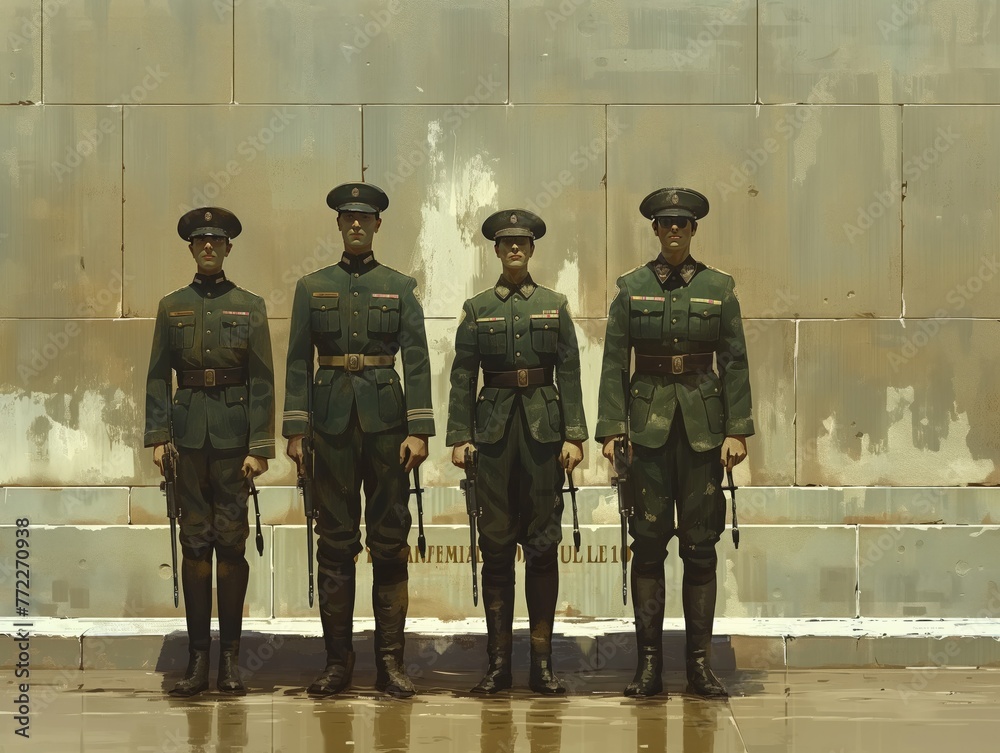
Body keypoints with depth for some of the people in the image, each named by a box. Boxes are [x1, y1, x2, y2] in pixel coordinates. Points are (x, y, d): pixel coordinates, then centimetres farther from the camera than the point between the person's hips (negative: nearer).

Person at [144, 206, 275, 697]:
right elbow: (158, 376, 9)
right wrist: (157, 436, -2)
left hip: (234, 434, -1)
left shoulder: (249, 307, 5)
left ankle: (230, 657, 5)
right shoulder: (172, 307, 10)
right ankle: (198, 658, 4)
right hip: (189, 432, 1)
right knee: (195, 542, 1)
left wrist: (259, 448, -6)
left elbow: (262, 381, 1)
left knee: (232, 542, -1)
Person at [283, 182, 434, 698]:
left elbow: (416, 361, 2)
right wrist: (294, 430, -1)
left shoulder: (399, 288, 7)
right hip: (332, 422, 0)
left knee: (390, 540, 0)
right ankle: (337, 660, 6)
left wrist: (418, 429, -8)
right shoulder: (312, 288, 9)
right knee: (335, 541, 2)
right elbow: (298, 362, 7)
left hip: (385, 420, 0)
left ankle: (390, 661, 4)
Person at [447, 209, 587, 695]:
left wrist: (574, 435, -4)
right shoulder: (477, 309, 8)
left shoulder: (554, 306, 8)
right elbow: (462, 377, 5)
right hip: (494, 428, 0)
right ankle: (497, 662, 4)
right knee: (496, 543, 1)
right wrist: (459, 436, -4)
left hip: (543, 428, 0)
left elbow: (569, 374, 4)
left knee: (543, 543, 0)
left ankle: (542, 661, 4)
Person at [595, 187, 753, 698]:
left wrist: (737, 430, -3)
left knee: (700, 546, 1)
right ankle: (648, 663, 3)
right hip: (648, 422, 0)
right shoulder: (632, 288, 5)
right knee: (647, 543, -1)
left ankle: (700, 662, 6)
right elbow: (613, 363, 4)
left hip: (702, 425, 0)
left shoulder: (718, 288, 6)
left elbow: (735, 363, 5)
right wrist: (610, 428, -5)